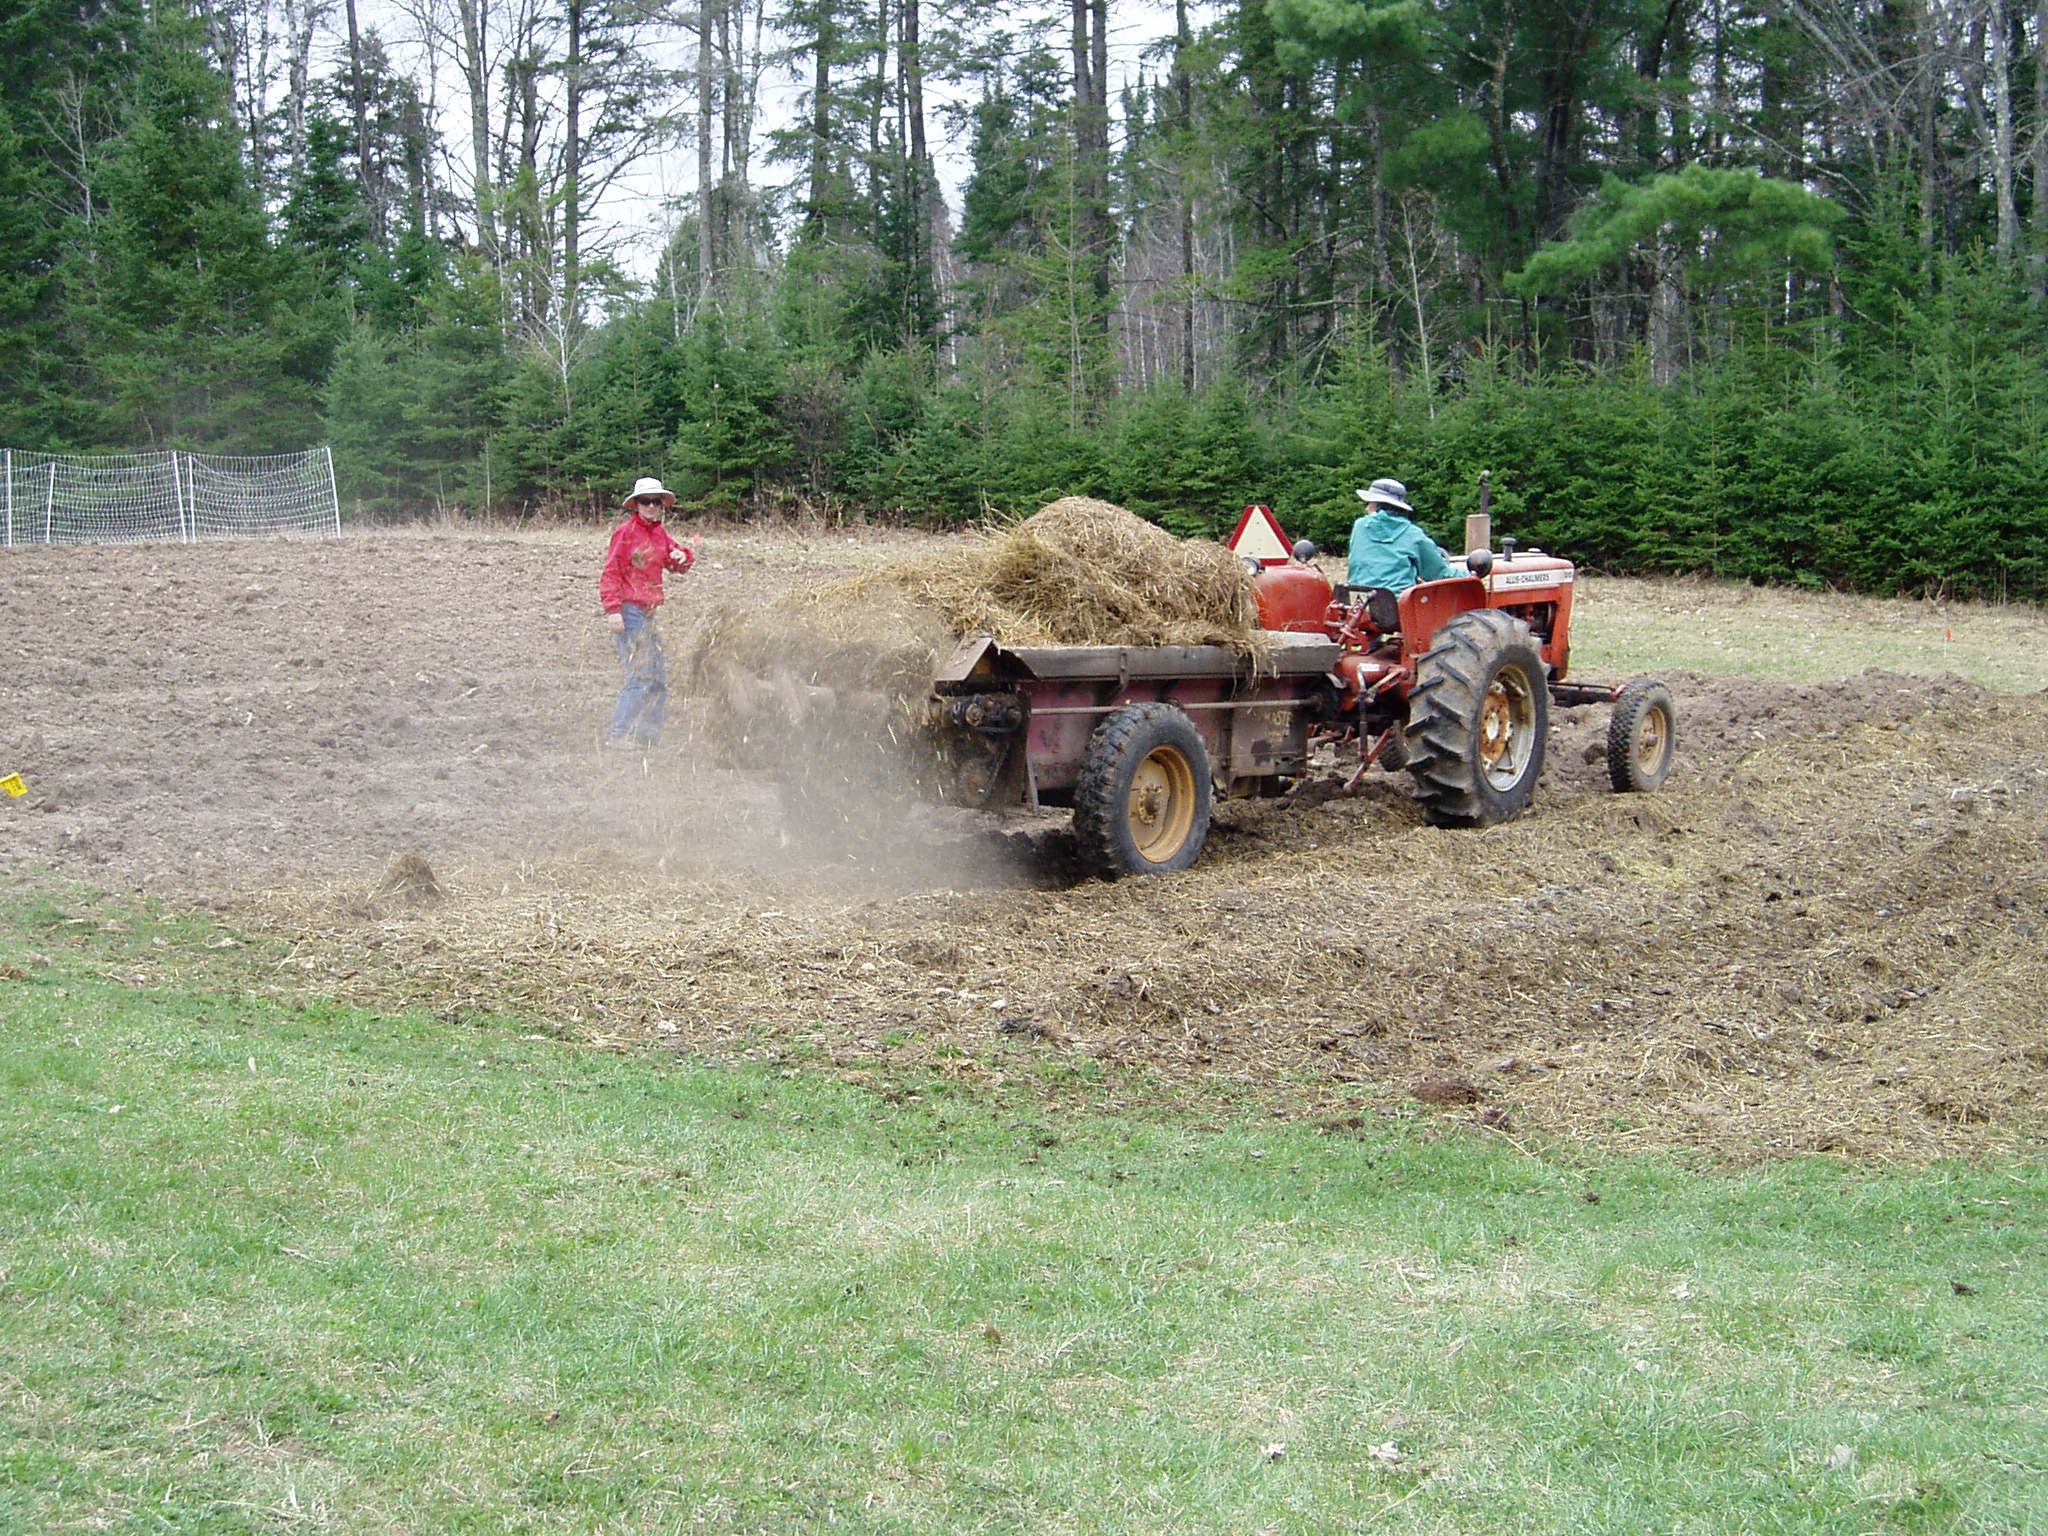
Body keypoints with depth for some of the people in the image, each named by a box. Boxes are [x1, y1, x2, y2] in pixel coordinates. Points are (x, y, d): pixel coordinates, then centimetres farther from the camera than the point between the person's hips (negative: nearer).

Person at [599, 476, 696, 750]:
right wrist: (612, 610, -20)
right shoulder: (625, 532, -8)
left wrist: (683, 556, -3)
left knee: (659, 677, 10)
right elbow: (610, 573, -12)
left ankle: (647, 736, 16)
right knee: (640, 676, -13)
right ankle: (618, 735, -9)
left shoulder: (660, 534, 14)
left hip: (648, 612, 9)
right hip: (628, 612, -9)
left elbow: (679, 565, 22)